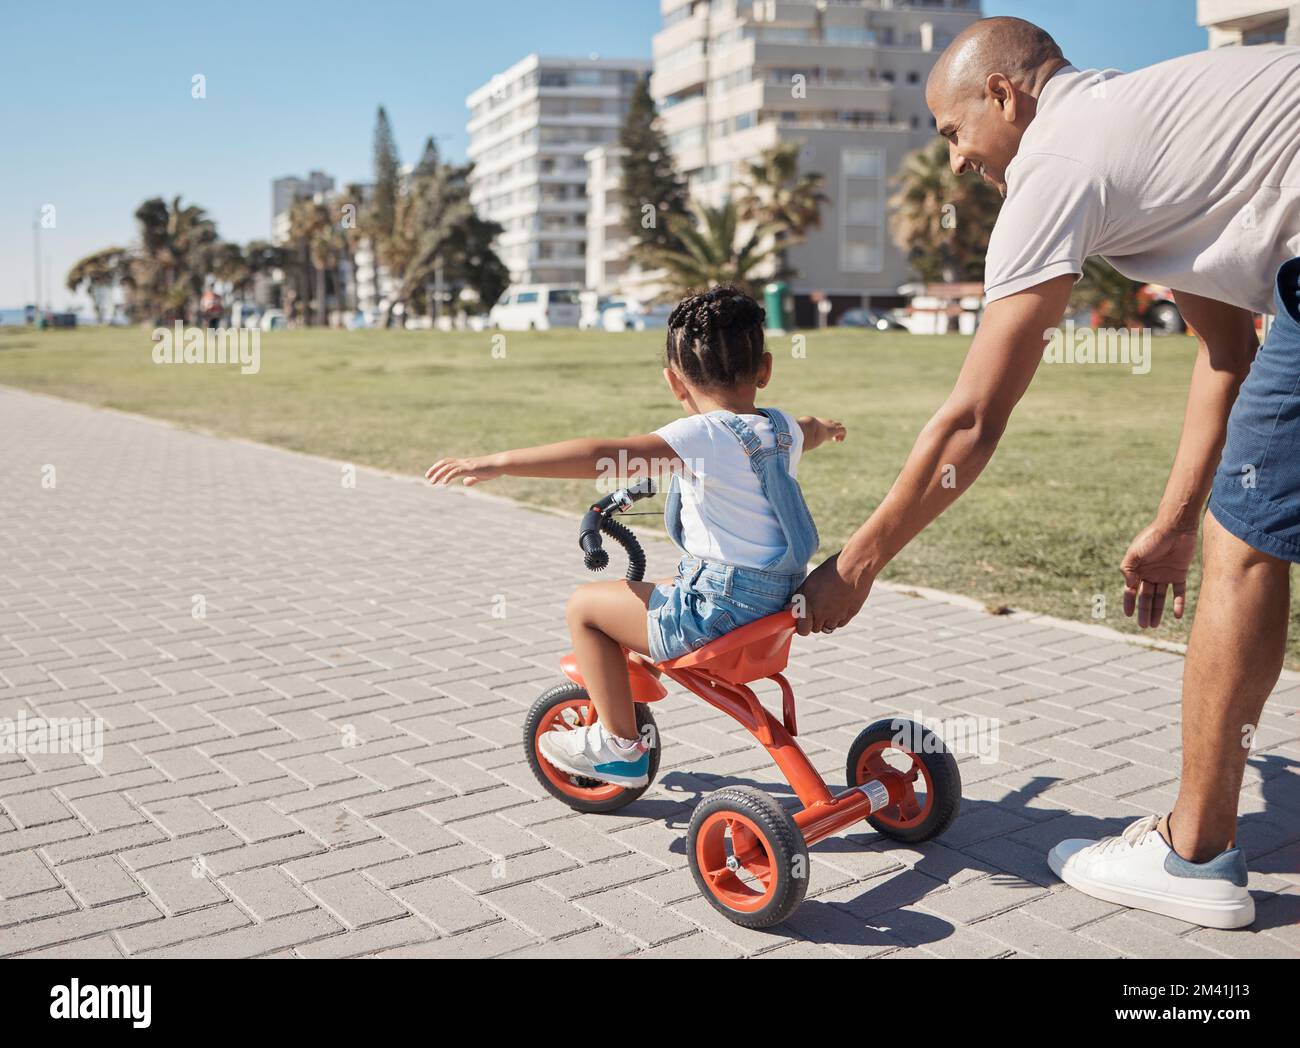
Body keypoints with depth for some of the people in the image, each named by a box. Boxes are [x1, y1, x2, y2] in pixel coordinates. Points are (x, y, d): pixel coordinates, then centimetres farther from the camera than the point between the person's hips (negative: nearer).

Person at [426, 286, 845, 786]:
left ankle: (619, 746, 9)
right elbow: (807, 431, 34)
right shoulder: (783, 428, 7)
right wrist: (823, 426, 59)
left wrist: (500, 461, -31)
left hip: (722, 609, -9)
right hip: (778, 598, 9)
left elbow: (600, 455, -30)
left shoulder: (703, 436, -18)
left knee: (586, 605, 2)